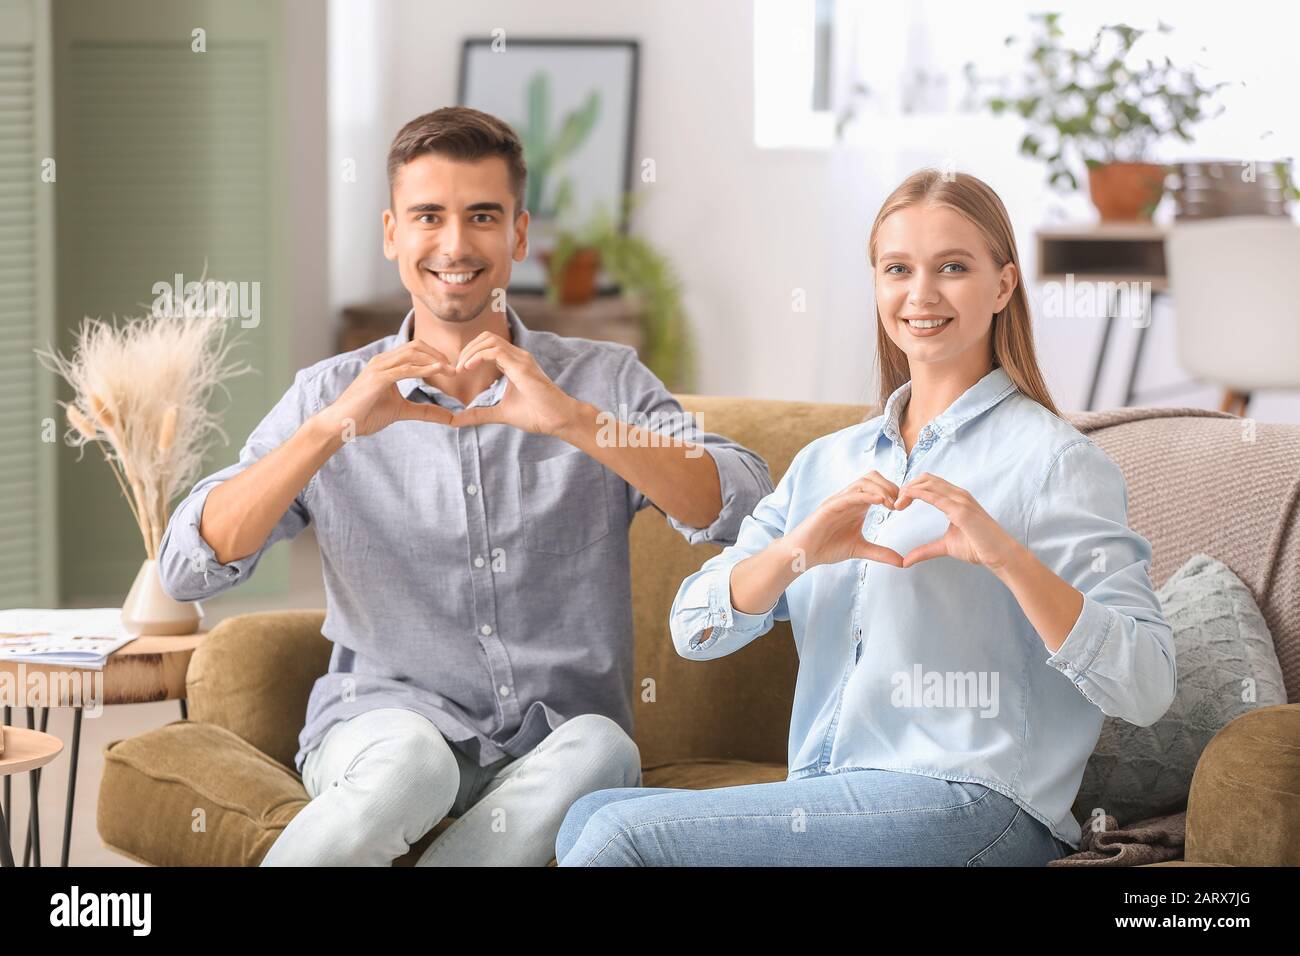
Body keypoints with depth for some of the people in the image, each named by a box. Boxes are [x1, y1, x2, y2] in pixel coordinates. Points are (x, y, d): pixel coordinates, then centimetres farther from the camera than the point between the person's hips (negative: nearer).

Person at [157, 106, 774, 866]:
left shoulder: (604, 382, 7)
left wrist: (575, 420, -23)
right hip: (381, 724, -1)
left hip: (553, 748, 1)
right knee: (410, 755, -36)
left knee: (599, 749, -34)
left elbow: (745, 511, -10)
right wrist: (333, 429, -18)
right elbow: (189, 569, -5)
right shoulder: (330, 395, 7)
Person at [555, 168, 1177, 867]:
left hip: (968, 802, -6)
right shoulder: (829, 462, 18)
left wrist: (1008, 557, -23)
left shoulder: (1053, 460, -1)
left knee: (623, 832, -19)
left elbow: (1146, 691, -11)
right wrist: (796, 552, -11)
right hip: (828, 797, 6)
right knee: (590, 815, -18)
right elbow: (694, 631, 8)